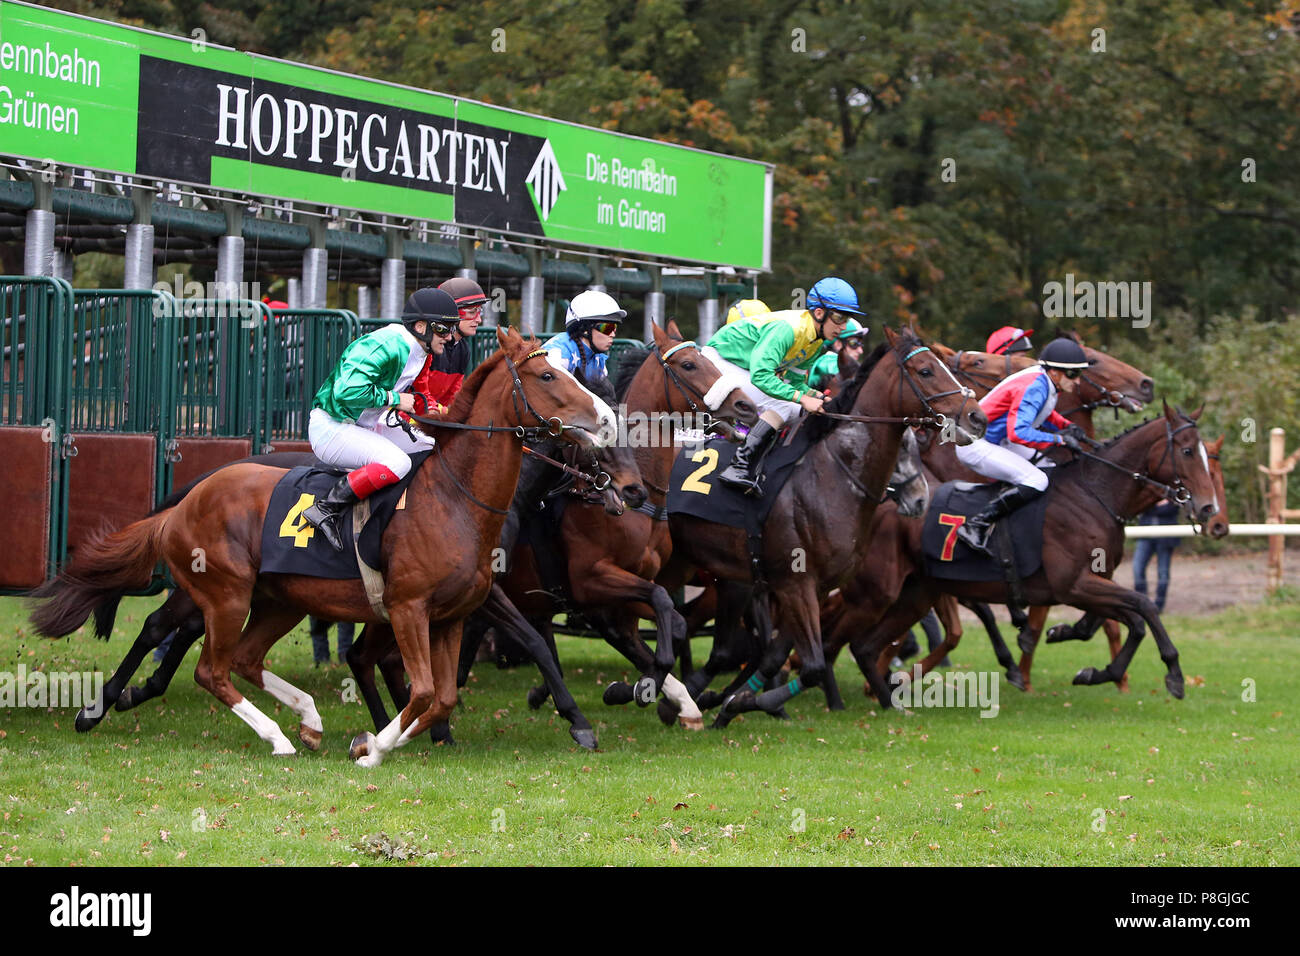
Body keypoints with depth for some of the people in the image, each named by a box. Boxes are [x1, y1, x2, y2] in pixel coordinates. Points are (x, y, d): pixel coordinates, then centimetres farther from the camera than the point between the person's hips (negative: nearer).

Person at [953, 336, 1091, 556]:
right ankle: (976, 525, -21)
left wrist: (1066, 426, 12)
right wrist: (1059, 439, -26)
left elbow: (1044, 413, 31)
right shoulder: (1034, 387, -22)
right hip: (976, 446, -11)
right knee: (1036, 480, -23)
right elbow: (1017, 432, -32)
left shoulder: (1044, 381, 8)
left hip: (992, 441, 11)